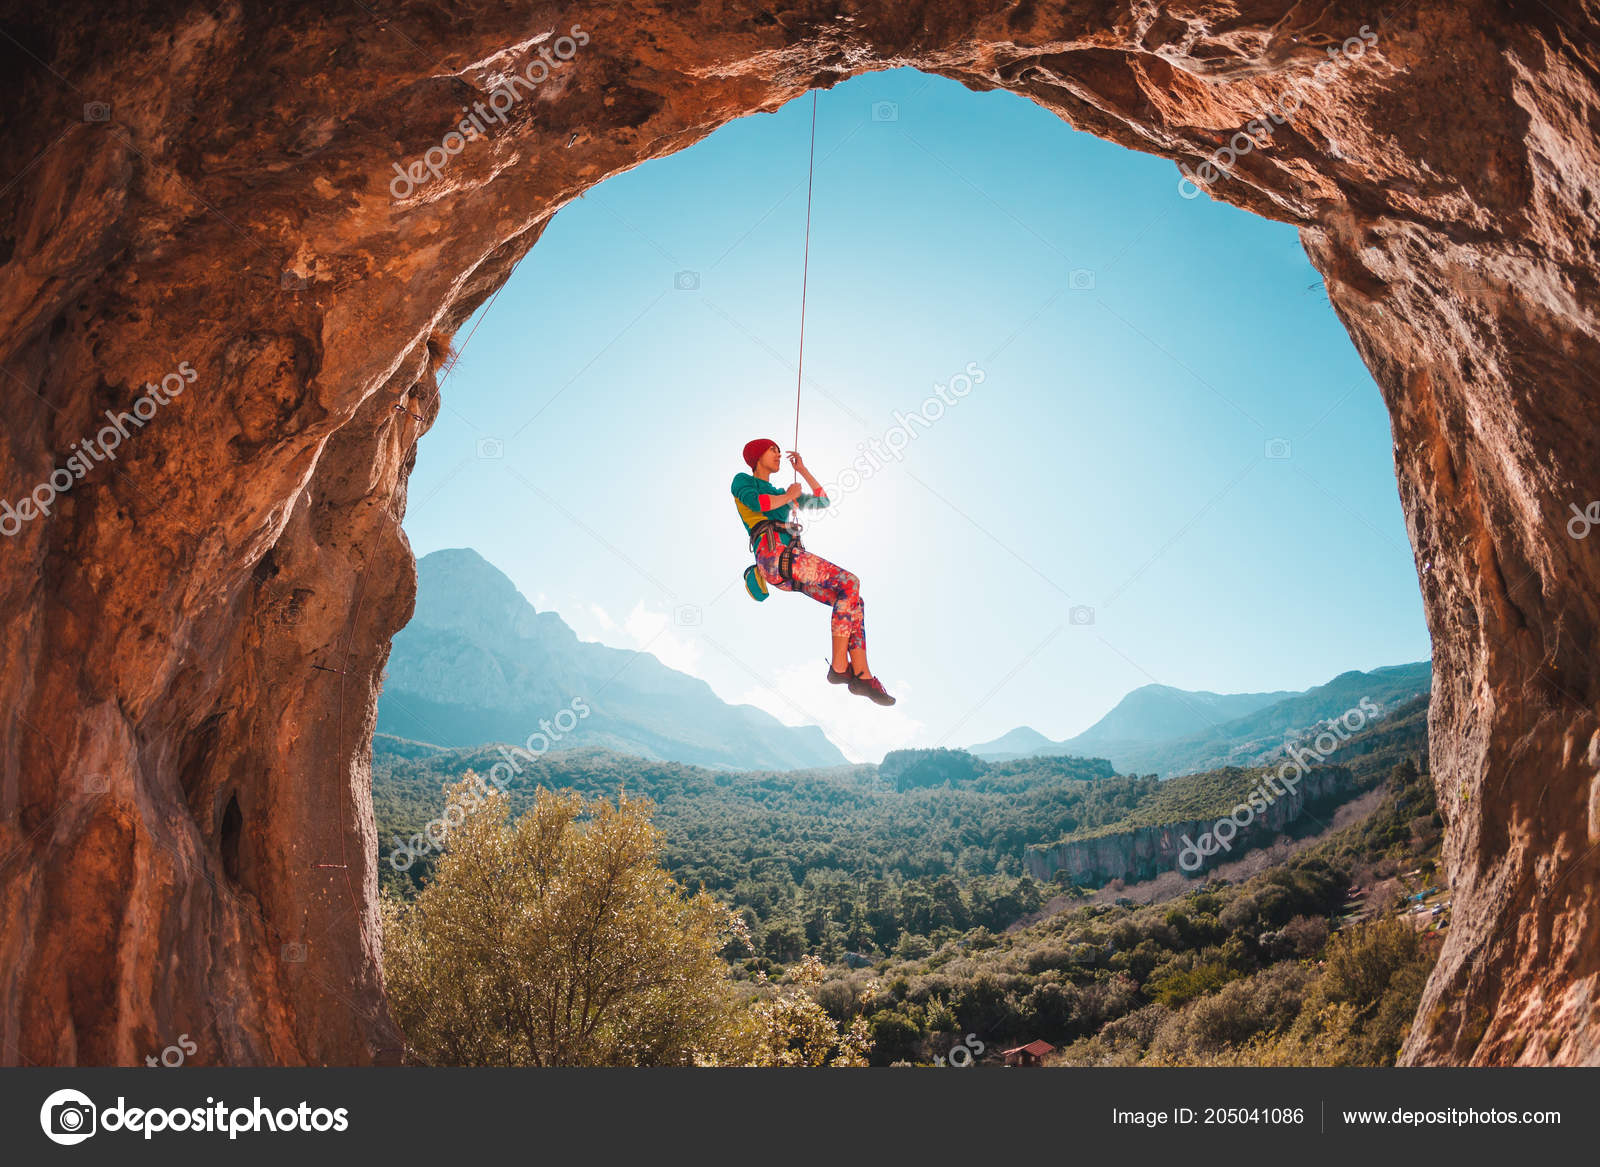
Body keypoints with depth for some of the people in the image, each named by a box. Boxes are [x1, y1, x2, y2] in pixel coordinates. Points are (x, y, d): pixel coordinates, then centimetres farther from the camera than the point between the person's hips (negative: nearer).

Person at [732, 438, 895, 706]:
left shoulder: (779, 493, 36)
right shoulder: (742, 480, 15)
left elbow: (822, 501, 37)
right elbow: (756, 503, -9)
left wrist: (803, 470, 35)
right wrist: (789, 496, 6)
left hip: (787, 565, 8)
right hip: (772, 553, -8)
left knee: (853, 602, -7)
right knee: (849, 582, -20)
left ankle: (863, 675, -14)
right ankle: (839, 666, -21)